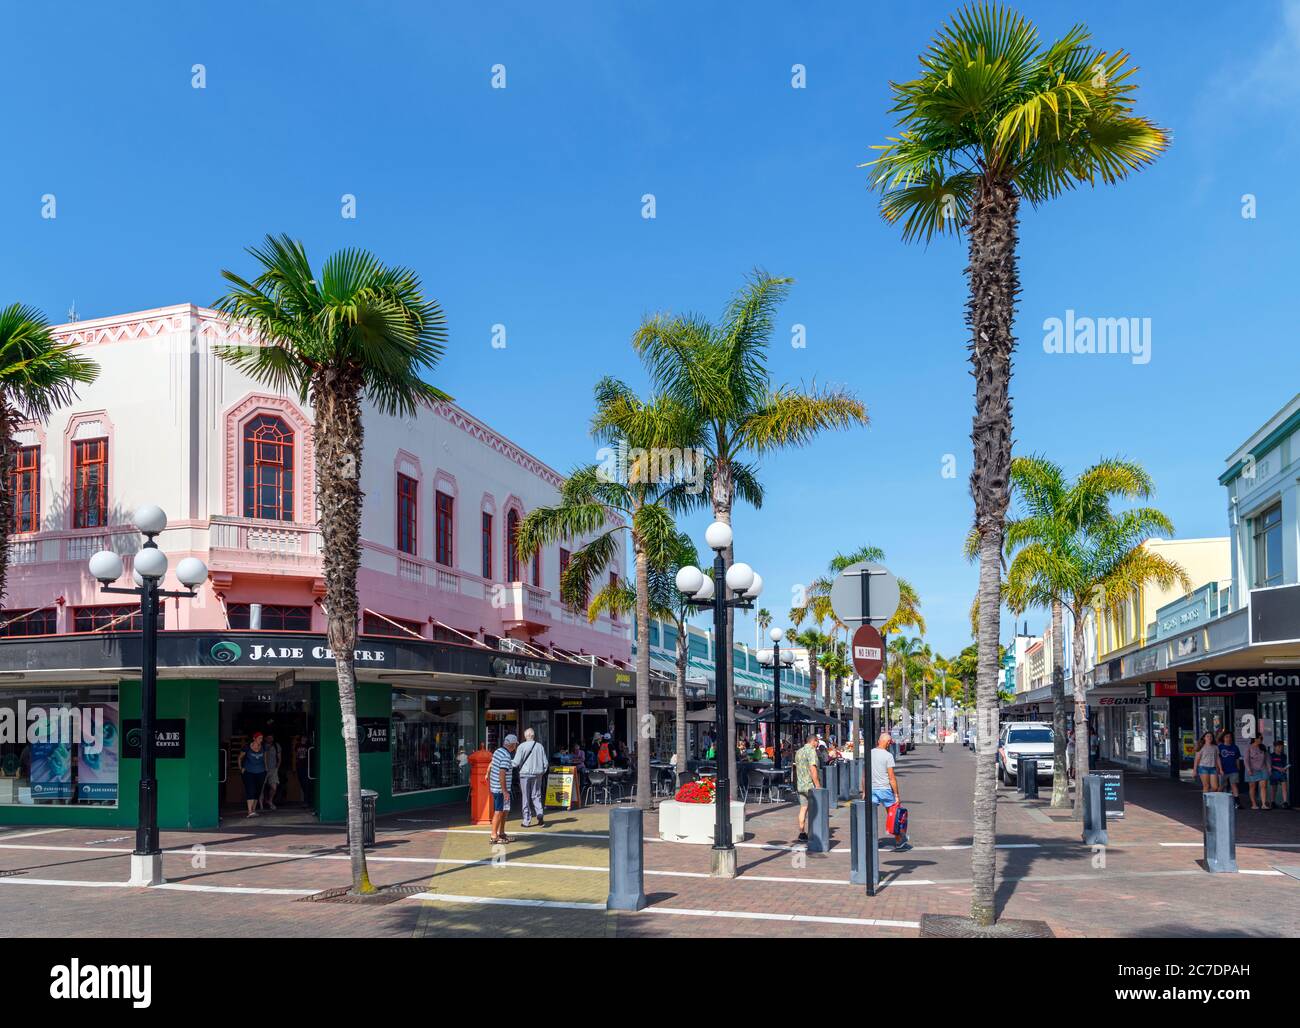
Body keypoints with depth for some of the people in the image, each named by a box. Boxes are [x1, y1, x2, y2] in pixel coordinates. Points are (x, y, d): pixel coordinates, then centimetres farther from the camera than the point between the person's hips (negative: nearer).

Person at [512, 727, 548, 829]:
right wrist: (542, 773, 19)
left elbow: (516, 762, -9)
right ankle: (540, 814, -9)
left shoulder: (522, 747, -9)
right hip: (537, 774, 3)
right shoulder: (540, 746, 3)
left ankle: (527, 821, 7)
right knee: (536, 796, 12)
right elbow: (545, 762, 5)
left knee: (525, 797, 5)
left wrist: (509, 762, 10)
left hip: (525, 774, -3)